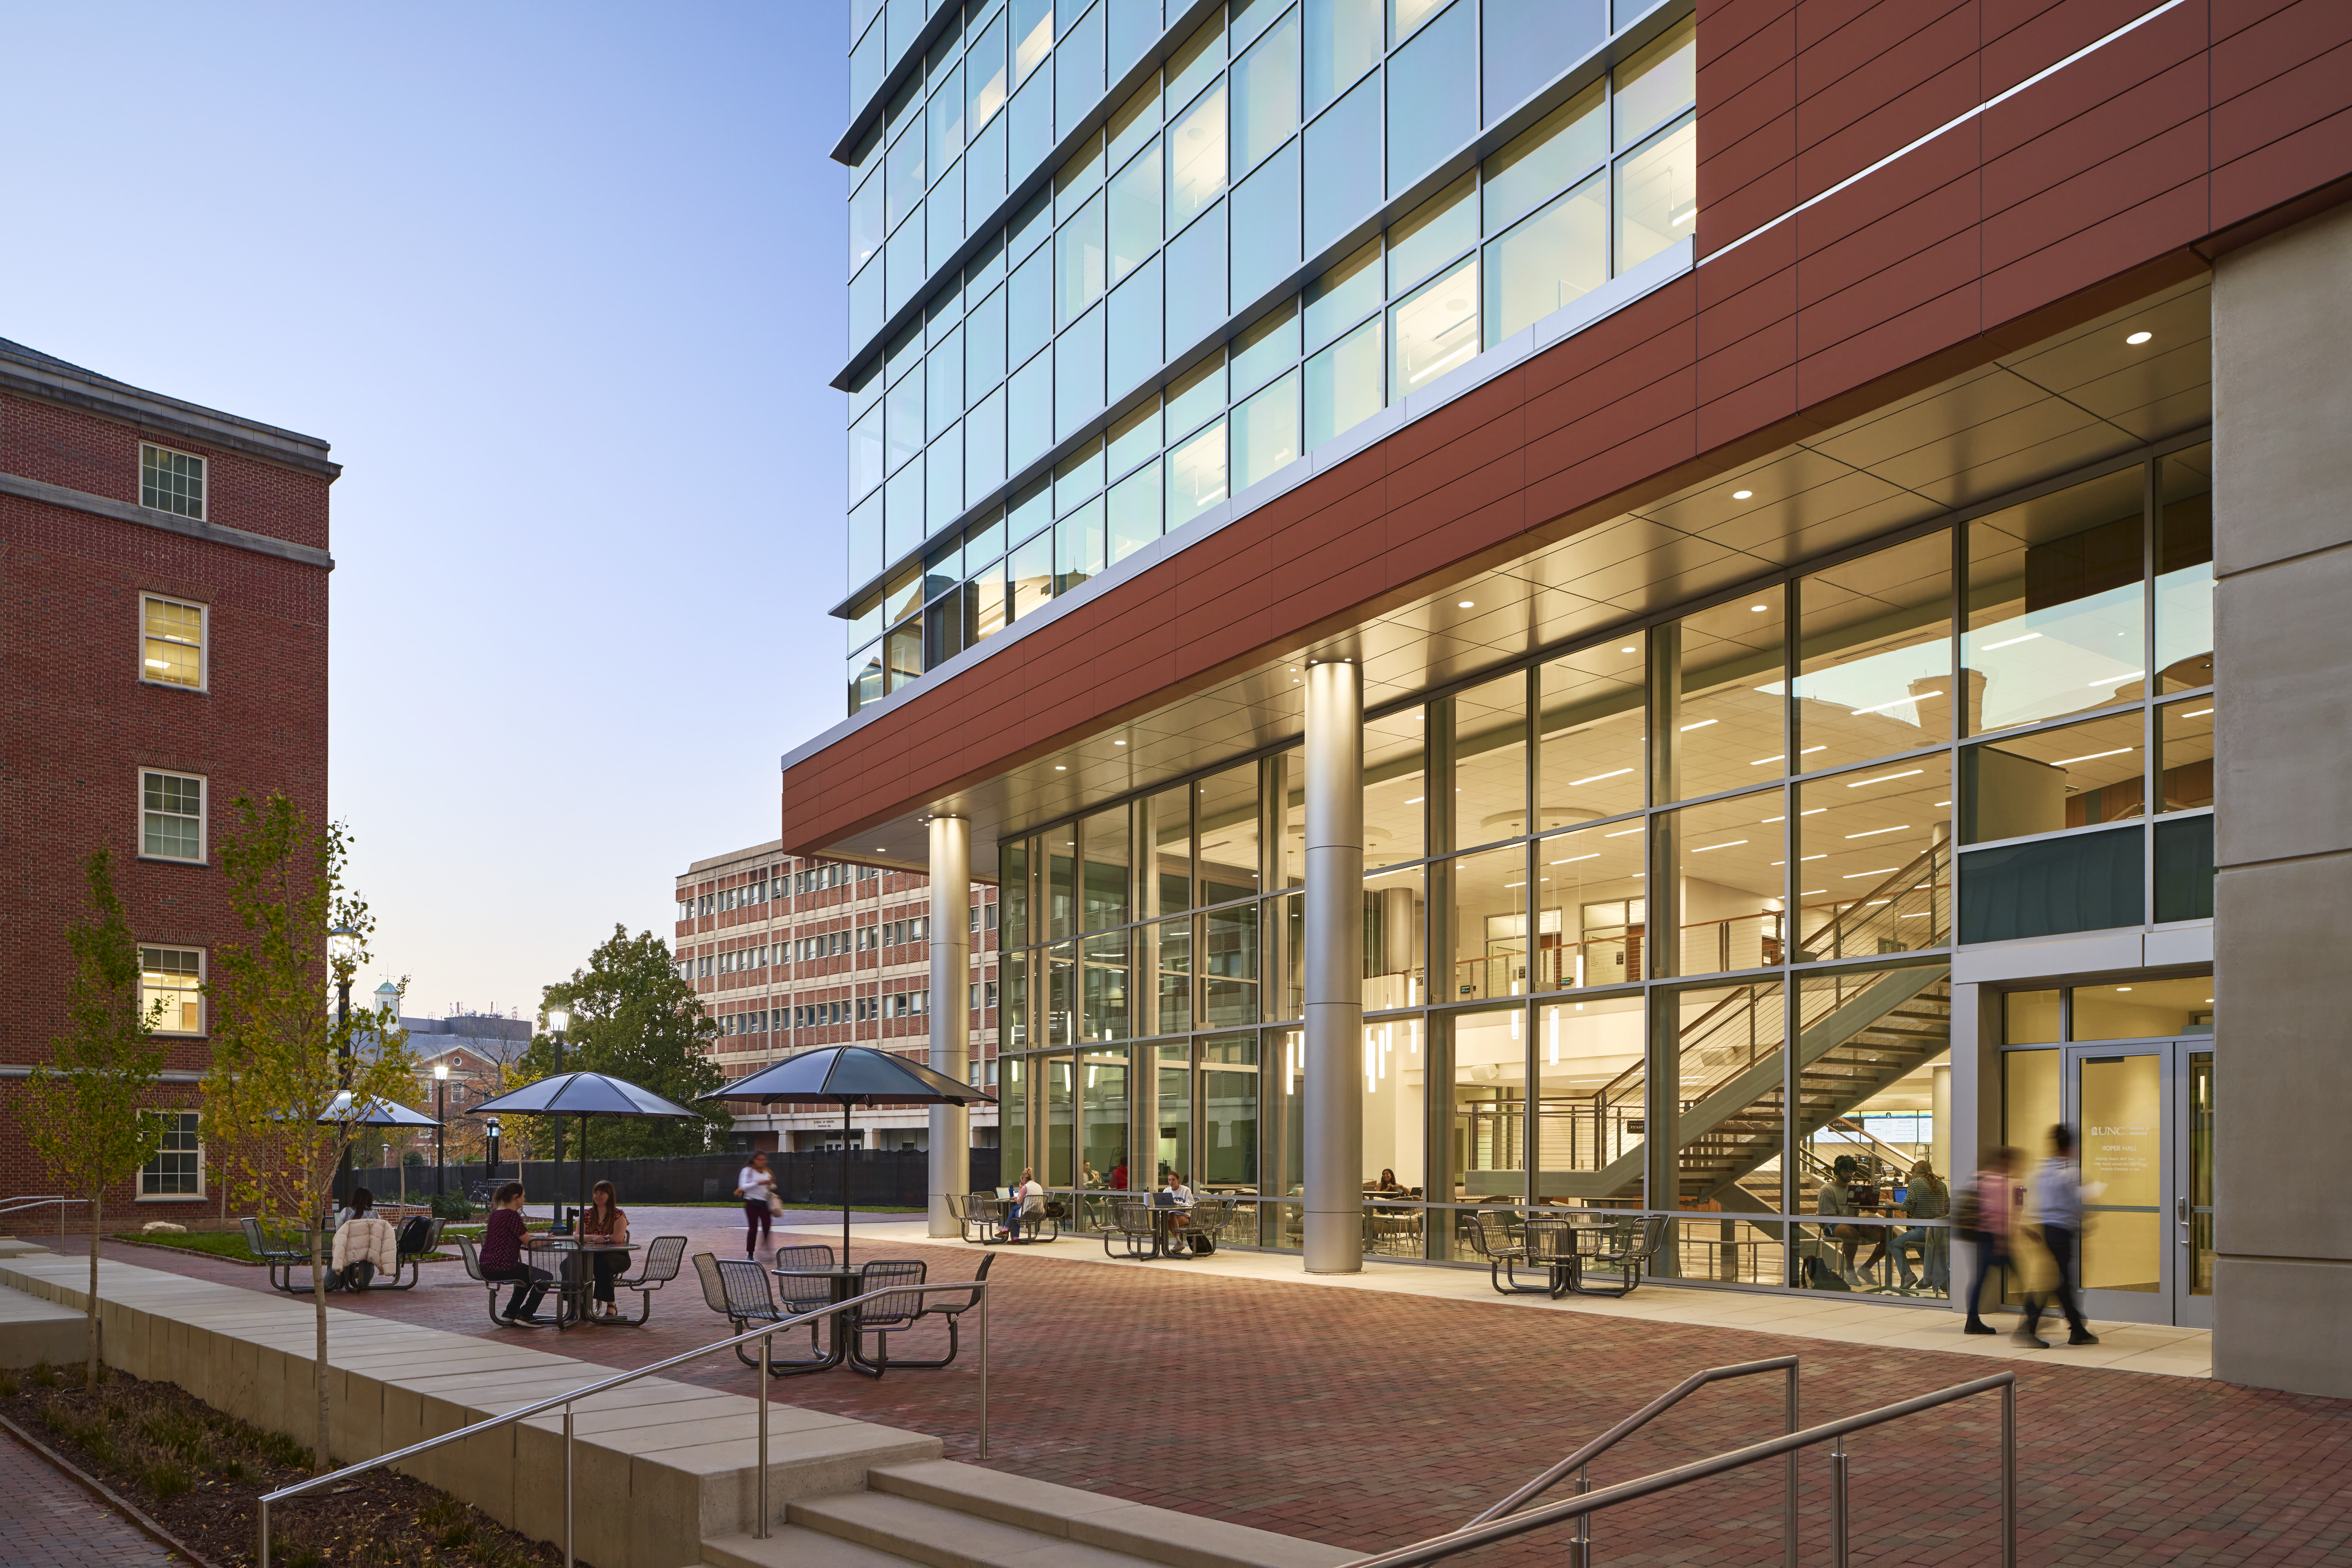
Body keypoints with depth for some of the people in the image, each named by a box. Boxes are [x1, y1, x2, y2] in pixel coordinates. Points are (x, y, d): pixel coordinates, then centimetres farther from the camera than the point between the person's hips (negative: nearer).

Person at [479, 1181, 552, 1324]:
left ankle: (510, 1313, 29)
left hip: (487, 1268, 10)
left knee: (530, 1275, 32)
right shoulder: (512, 1215, -16)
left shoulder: (495, 1213, 13)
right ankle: (525, 1316, 3)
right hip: (503, 1267, -10)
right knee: (546, 1278, -2)